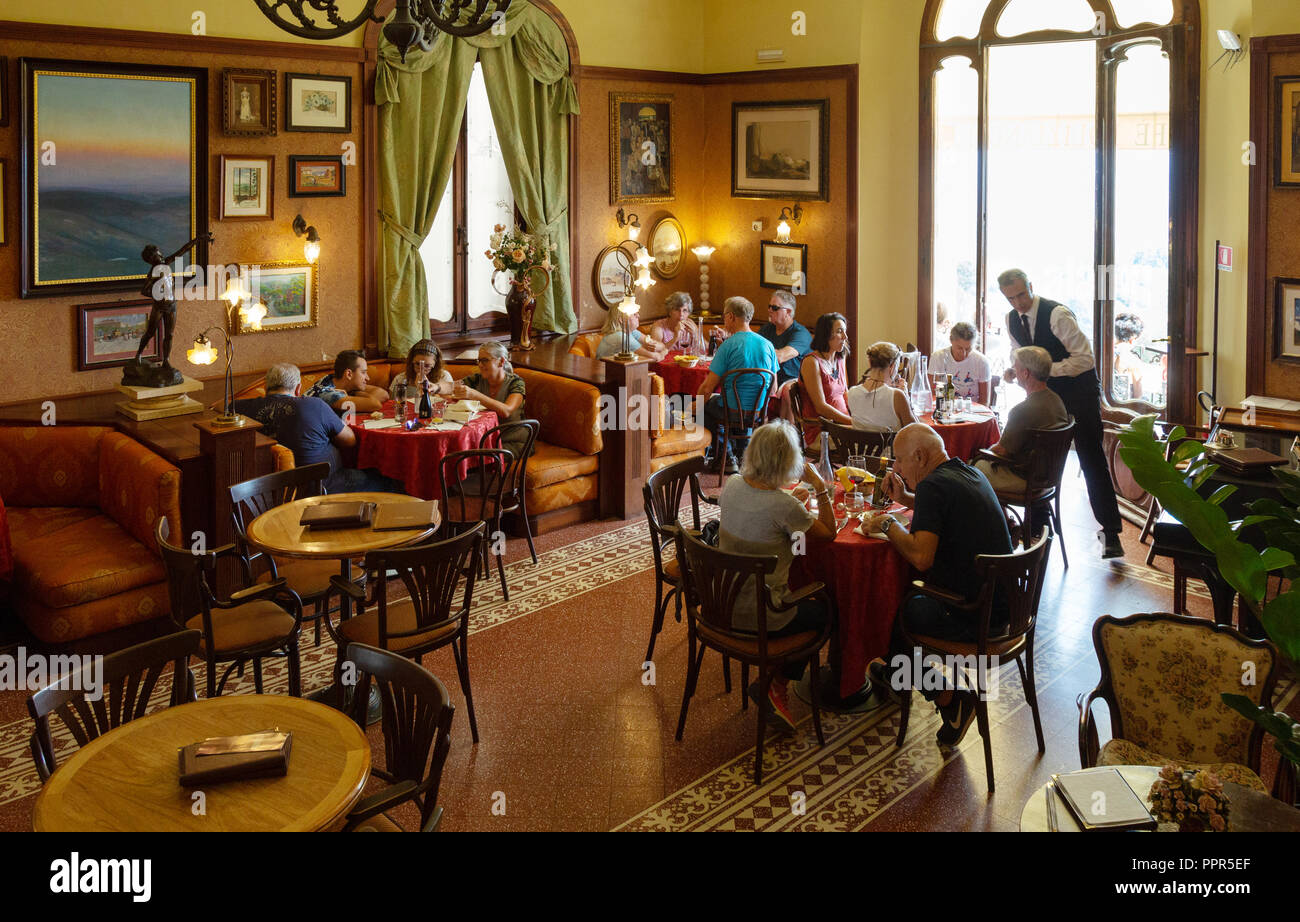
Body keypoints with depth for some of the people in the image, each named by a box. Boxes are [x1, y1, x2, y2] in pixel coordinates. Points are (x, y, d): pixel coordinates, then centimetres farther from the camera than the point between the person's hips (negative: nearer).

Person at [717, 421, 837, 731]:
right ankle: (776, 684, 18)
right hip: (760, 618, -6)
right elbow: (829, 532, -9)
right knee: (824, 610, 22)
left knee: (797, 595, 32)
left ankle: (772, 683, 27)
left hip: (724, 605, 6)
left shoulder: (732, 484, -7)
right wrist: (820, 486, -9)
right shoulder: (784, 507, -25)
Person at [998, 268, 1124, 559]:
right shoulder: (1011, 320, 0)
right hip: (1046, 392, 6)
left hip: (1079, 389, -6)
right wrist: (1013, 370, -6)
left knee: (1091, 460, -6)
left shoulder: (1057, 314, -22)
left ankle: (1110, 532, 0)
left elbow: (1085, 358, -24)